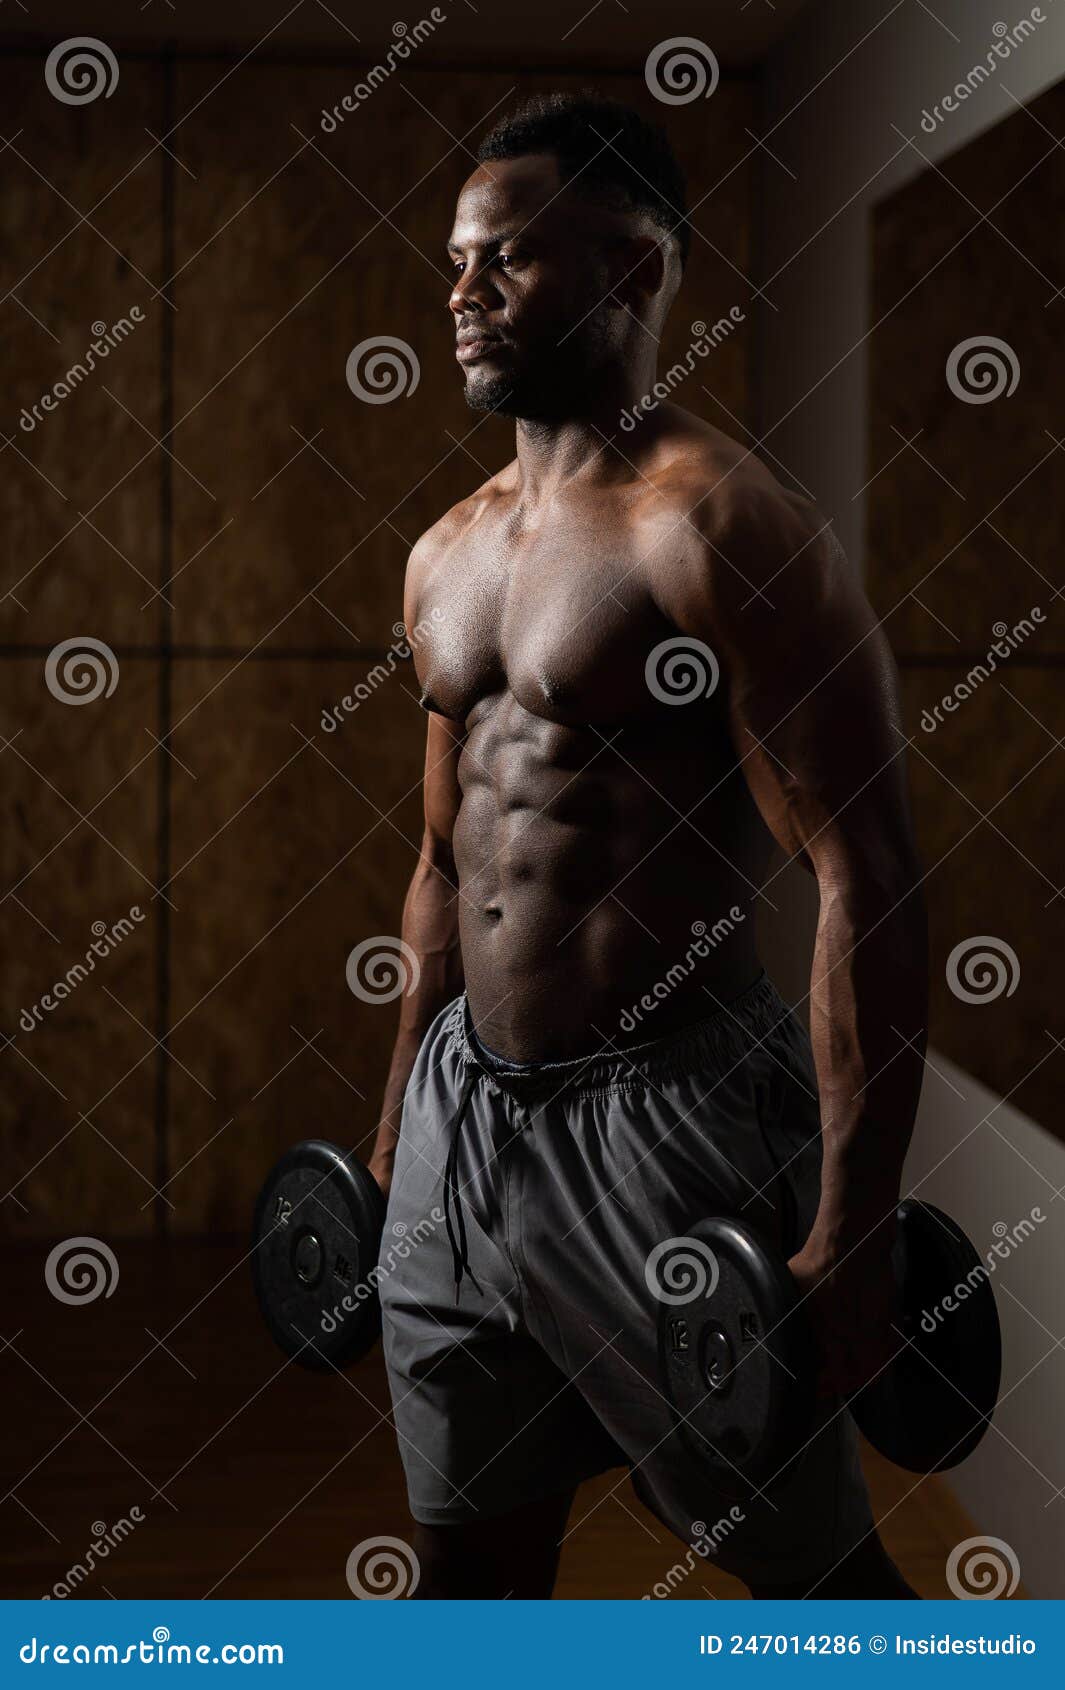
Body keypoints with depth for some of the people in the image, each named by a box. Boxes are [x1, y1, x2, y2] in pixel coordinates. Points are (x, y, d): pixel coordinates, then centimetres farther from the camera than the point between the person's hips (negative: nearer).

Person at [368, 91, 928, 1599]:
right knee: (467, 1563, 15)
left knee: (809, 1565, 6)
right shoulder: (447, 554, 12)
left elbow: (871, 884, -17)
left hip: (662, 1120, -8)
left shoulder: (717, 527, -13)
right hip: (461, 1115, 8)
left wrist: (854, 1233, -20)